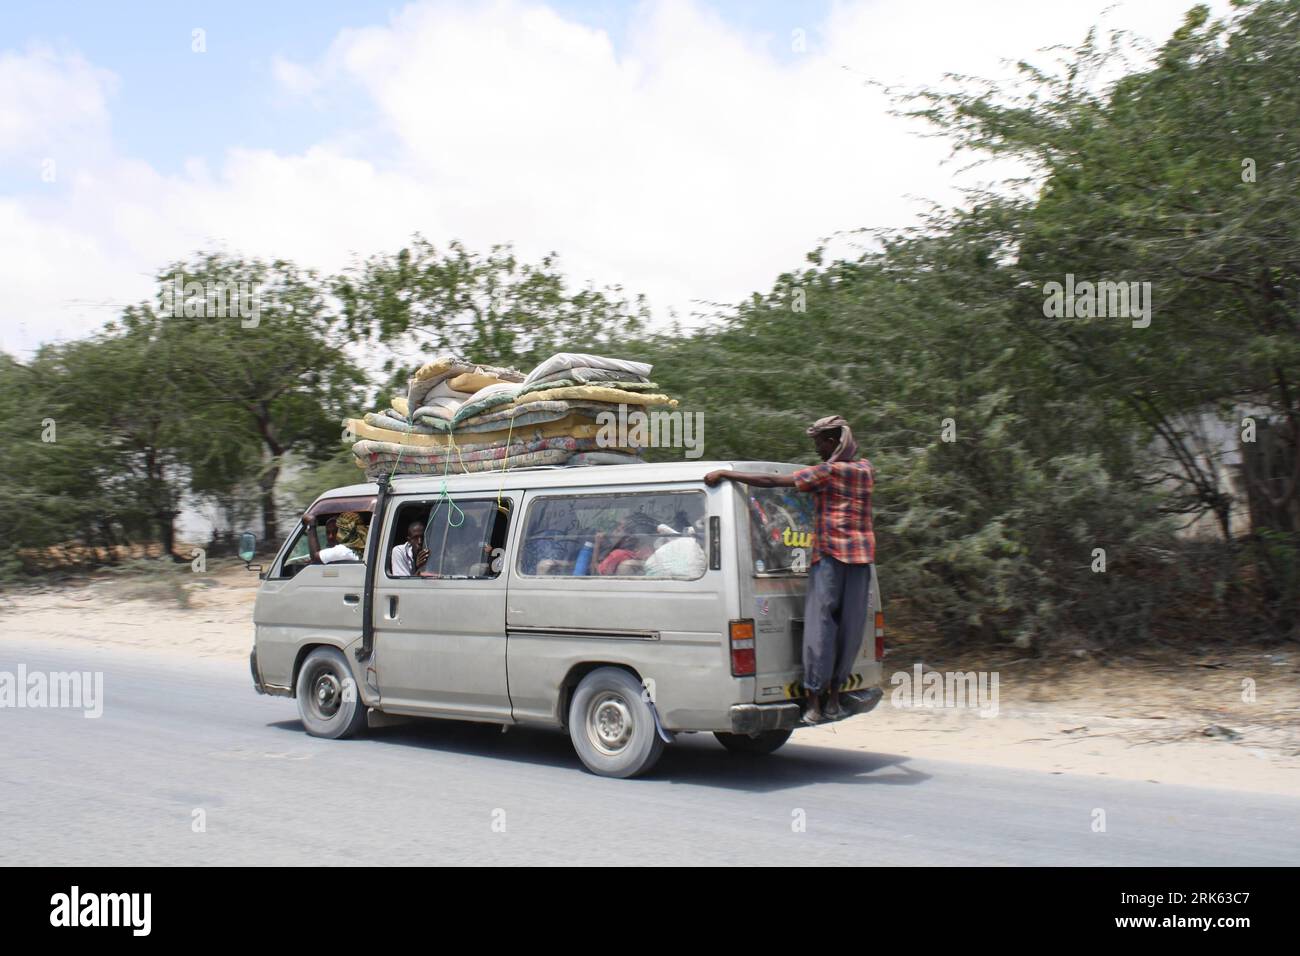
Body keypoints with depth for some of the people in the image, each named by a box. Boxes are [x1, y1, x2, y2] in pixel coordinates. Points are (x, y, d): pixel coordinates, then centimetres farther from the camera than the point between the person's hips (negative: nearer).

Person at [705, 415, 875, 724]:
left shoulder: (827, 471, -7)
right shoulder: (866, 469, 12)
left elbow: (771, 481, -12)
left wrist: (724, 474, -9)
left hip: (829, 555, -6)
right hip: (862, 554, 6)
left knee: (820, 625, -3)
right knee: (850, 628, 8)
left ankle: (814, 703, -3)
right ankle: (834, 700, 14)